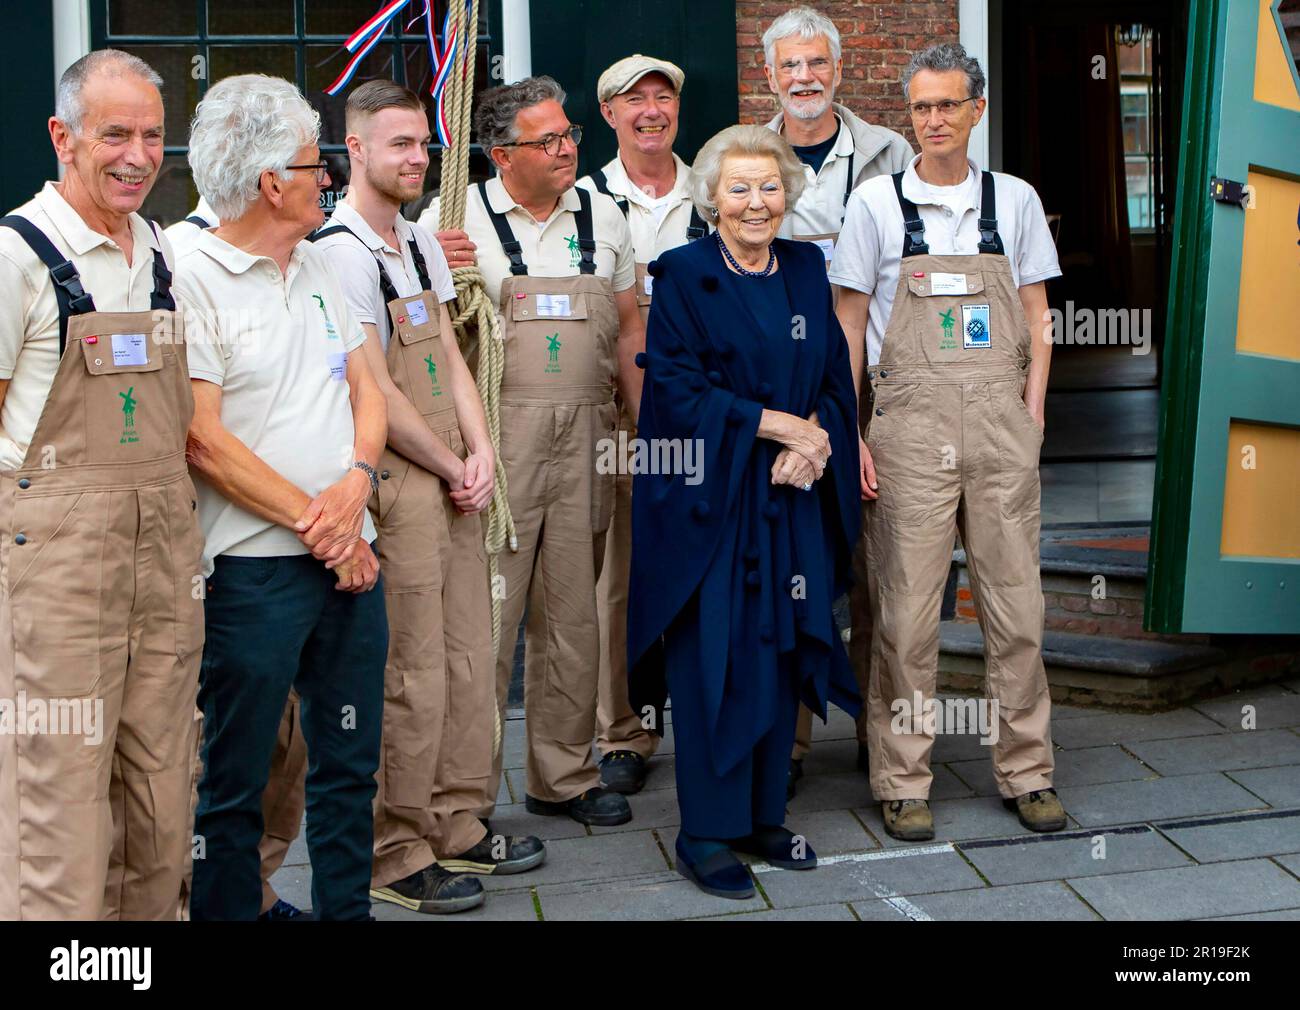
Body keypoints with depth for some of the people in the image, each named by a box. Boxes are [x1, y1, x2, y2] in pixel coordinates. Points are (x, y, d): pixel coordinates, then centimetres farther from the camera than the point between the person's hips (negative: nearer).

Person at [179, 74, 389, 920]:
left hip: (351, 555, 7)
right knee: (235, 784, 5)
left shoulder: (319, 269, 13)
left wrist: (356, 482, -7)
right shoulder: (191, 280, -9)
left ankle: (348, 907, 27)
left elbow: (368, 392, 13)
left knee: (350, 762, 14)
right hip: (254, 571, -7)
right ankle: (227, 908, 20)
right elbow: (204, 441, -14)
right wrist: (314, 522, -12)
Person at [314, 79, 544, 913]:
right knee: (411, 677, -4)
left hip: (455, 481, 9)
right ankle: (396, 857, 9)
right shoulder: (343, 251, -12)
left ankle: (458, 827, 26)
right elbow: (376, 391, -15)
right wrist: (454, 469, -7)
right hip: (397, 484, -9)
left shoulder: (421, 241, 15)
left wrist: (481, 452, 2)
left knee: (470, 660, 13)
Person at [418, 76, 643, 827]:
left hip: (585, 439, 4)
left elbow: (630, 331, 16)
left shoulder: (604, 217, 13)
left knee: (574, 611, 10)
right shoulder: (454, 218, 1)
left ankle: (565, 776, 22)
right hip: (496, 438, -4)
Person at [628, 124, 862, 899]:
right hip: (710, 500, -5)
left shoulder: (807, 270, 11)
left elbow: (837, 380, 9)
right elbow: (677, 389, -12)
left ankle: (765, 817, 21)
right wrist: (778, 423, -13)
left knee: (783, 655, 8)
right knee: (715, 665, -2)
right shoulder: (683, 276, -4)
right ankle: (706, 835, 9)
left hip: (792, 502, 5)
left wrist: (810, 442, -10)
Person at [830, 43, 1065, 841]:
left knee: (1017, 604, 6)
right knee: (907, 612, 0)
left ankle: (1027, 774, 18)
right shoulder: (877, 203, 4)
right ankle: (904, 783, 11)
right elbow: (849, 323, 5)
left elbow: (1037, 317, 13)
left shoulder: (1014, 200, 9)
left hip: (1002, 420, 2)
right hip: (912, 421, -2)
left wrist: (1033, 412, 1)